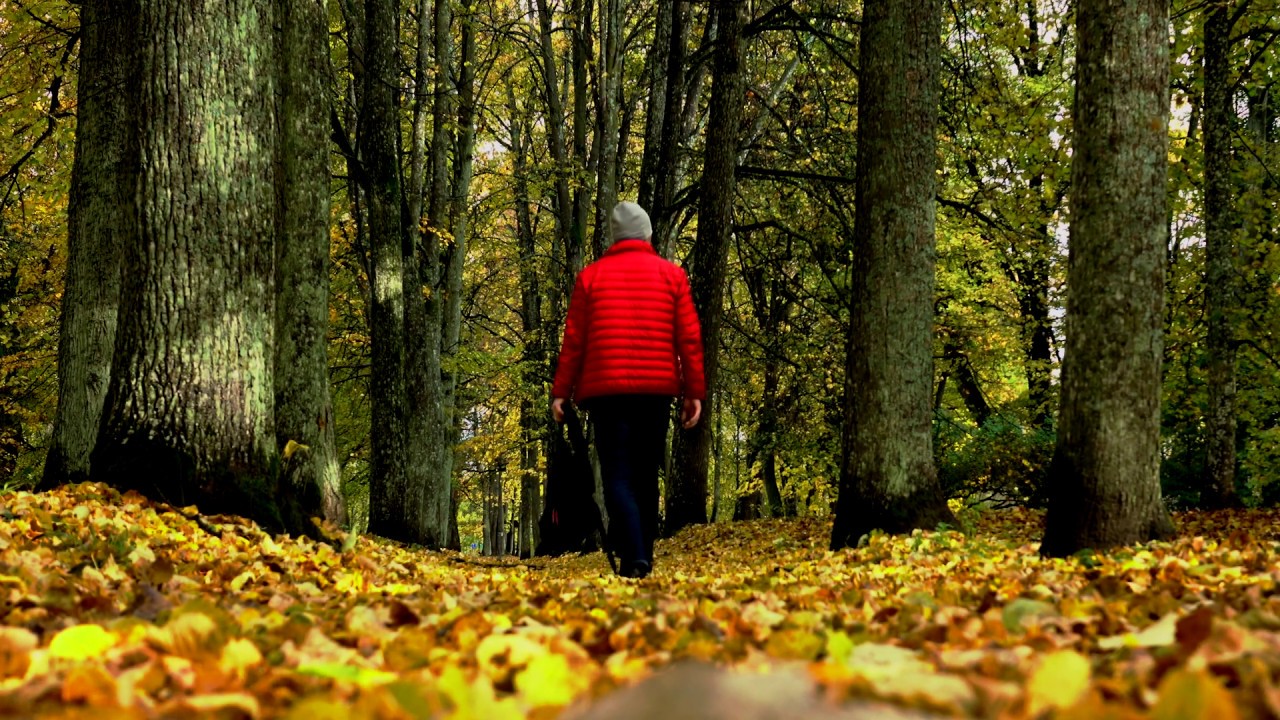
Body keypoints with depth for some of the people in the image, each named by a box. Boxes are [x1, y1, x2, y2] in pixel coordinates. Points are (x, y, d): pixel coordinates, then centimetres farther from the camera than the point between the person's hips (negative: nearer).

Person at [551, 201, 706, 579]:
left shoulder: (591, 276, 6)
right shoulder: (672, 275, 8)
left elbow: (573, 340, 3)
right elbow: (689, 338, 3)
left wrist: (561, 392, 7)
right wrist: (694, 391, 6)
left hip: (606, 389, -2)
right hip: (658, 389, 2)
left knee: (617, 476, -4)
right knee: (646, 476, 13)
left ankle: (633, 558, -21)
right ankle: (643, 554, 15)